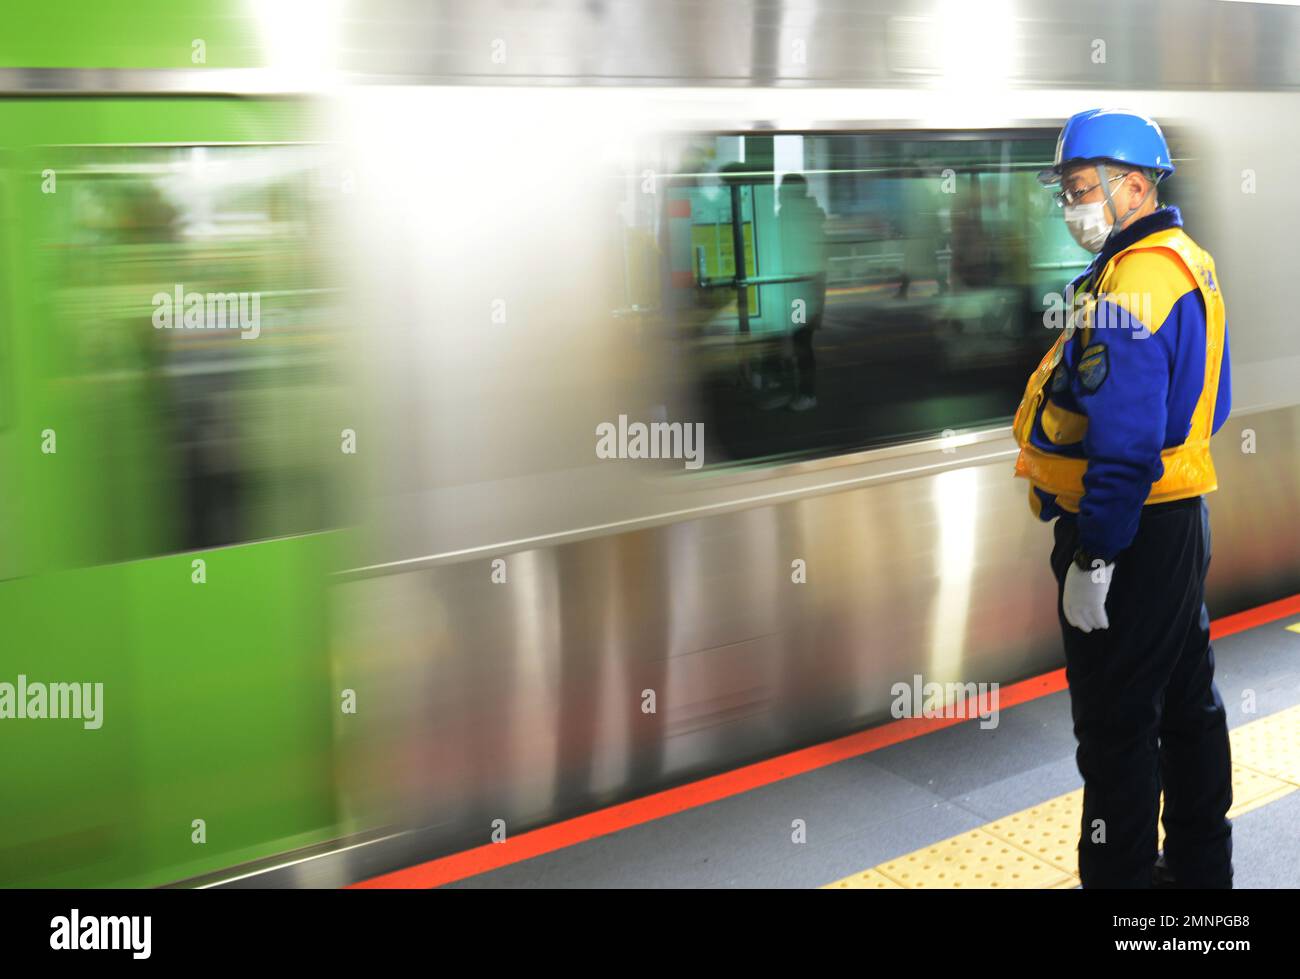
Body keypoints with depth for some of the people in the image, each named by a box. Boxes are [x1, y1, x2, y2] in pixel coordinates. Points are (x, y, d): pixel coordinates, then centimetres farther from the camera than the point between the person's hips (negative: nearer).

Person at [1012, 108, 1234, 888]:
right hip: (1180, 519, 11)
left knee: (1116, 723, 0)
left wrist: (1092, 558, -22)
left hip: (1132, 535, -11)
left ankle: (1121, 874, 10)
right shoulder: (1188, 264, 12)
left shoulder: (1133, 281, -20)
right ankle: (1200, 865, 35)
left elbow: (1127, 444, -26)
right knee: (1187, 701, 20)